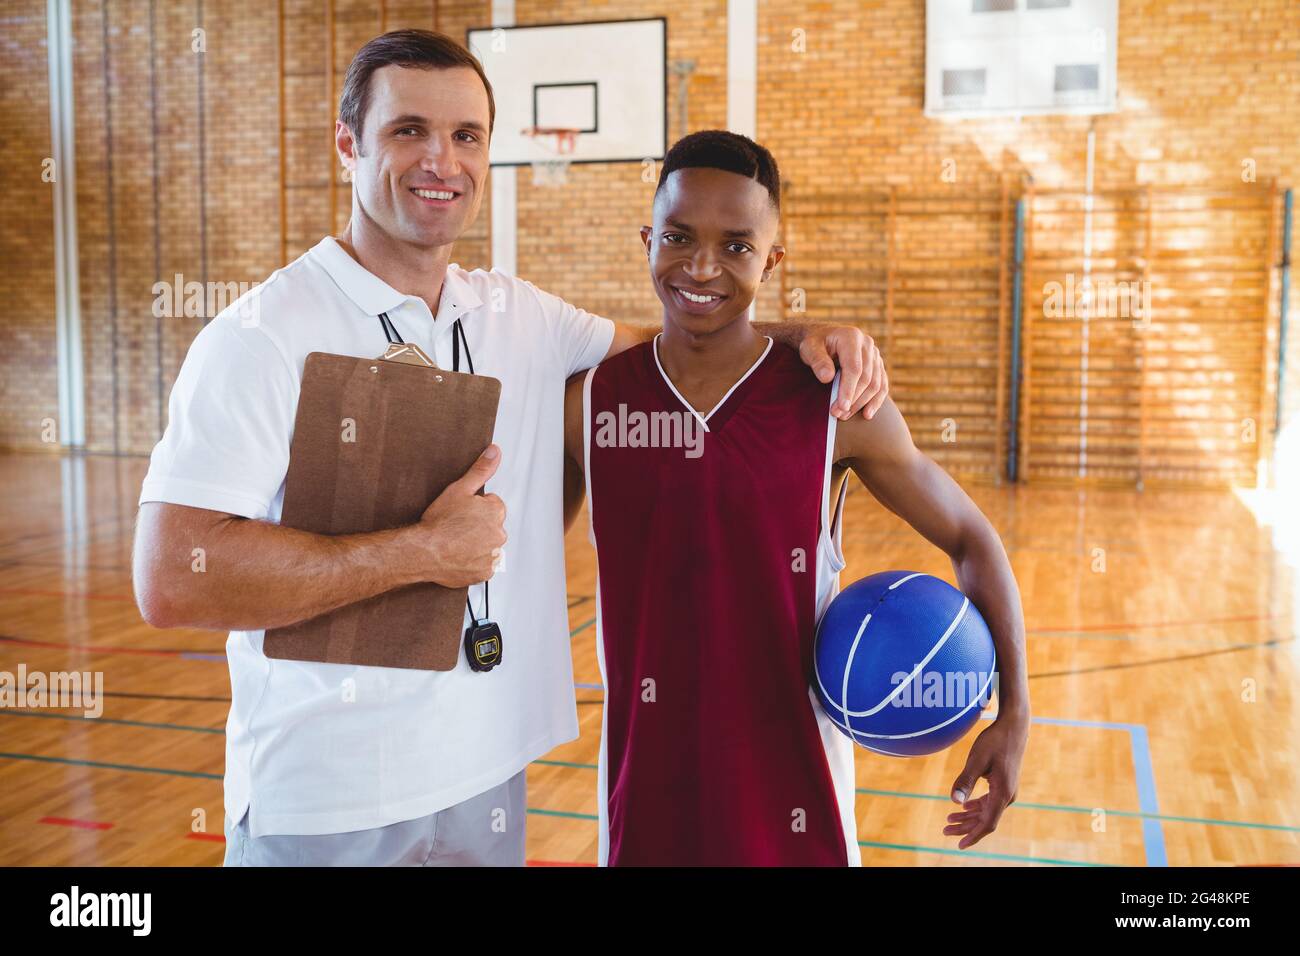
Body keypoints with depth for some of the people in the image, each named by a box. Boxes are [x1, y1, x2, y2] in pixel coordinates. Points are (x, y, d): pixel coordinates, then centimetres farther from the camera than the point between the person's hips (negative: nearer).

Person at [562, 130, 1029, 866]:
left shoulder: (838, 407, -11)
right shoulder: (588, 403, -5)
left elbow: (972, 541, 0)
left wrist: (1014, 713, -6)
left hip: (790, 785, -1)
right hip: (645, 781, 2)